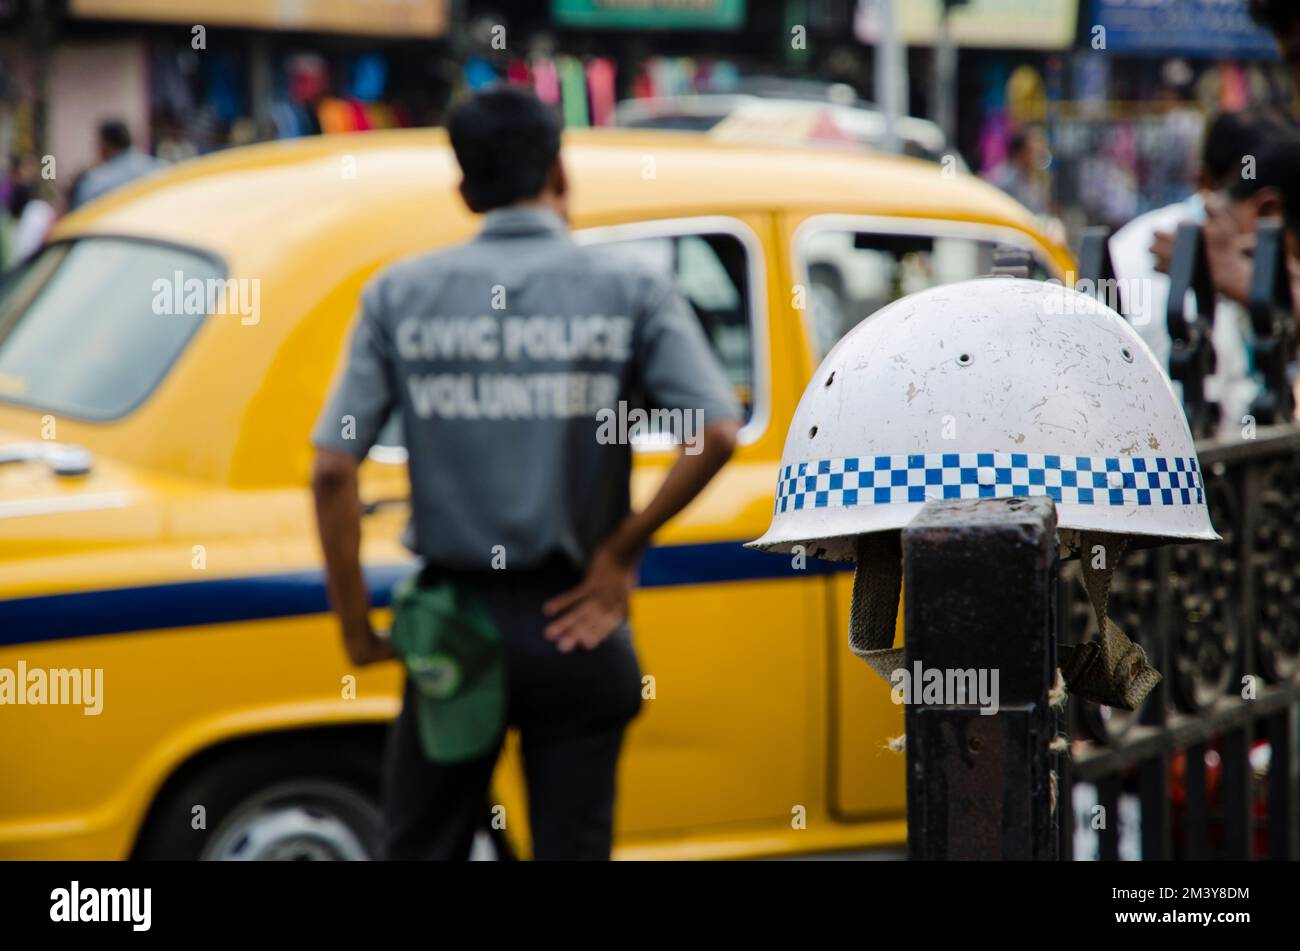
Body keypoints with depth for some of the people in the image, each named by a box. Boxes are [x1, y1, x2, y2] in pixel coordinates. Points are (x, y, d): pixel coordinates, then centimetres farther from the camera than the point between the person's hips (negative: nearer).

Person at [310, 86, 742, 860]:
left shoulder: (401, 295, 0)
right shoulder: (630, 293, -3)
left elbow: (334, 470, -7)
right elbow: (718, 433, -15)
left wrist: (356, 625, 0)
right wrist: (623, 550, -5)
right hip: (575, 623, -1)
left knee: (421, 845, 12)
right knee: (571, 846, 7)